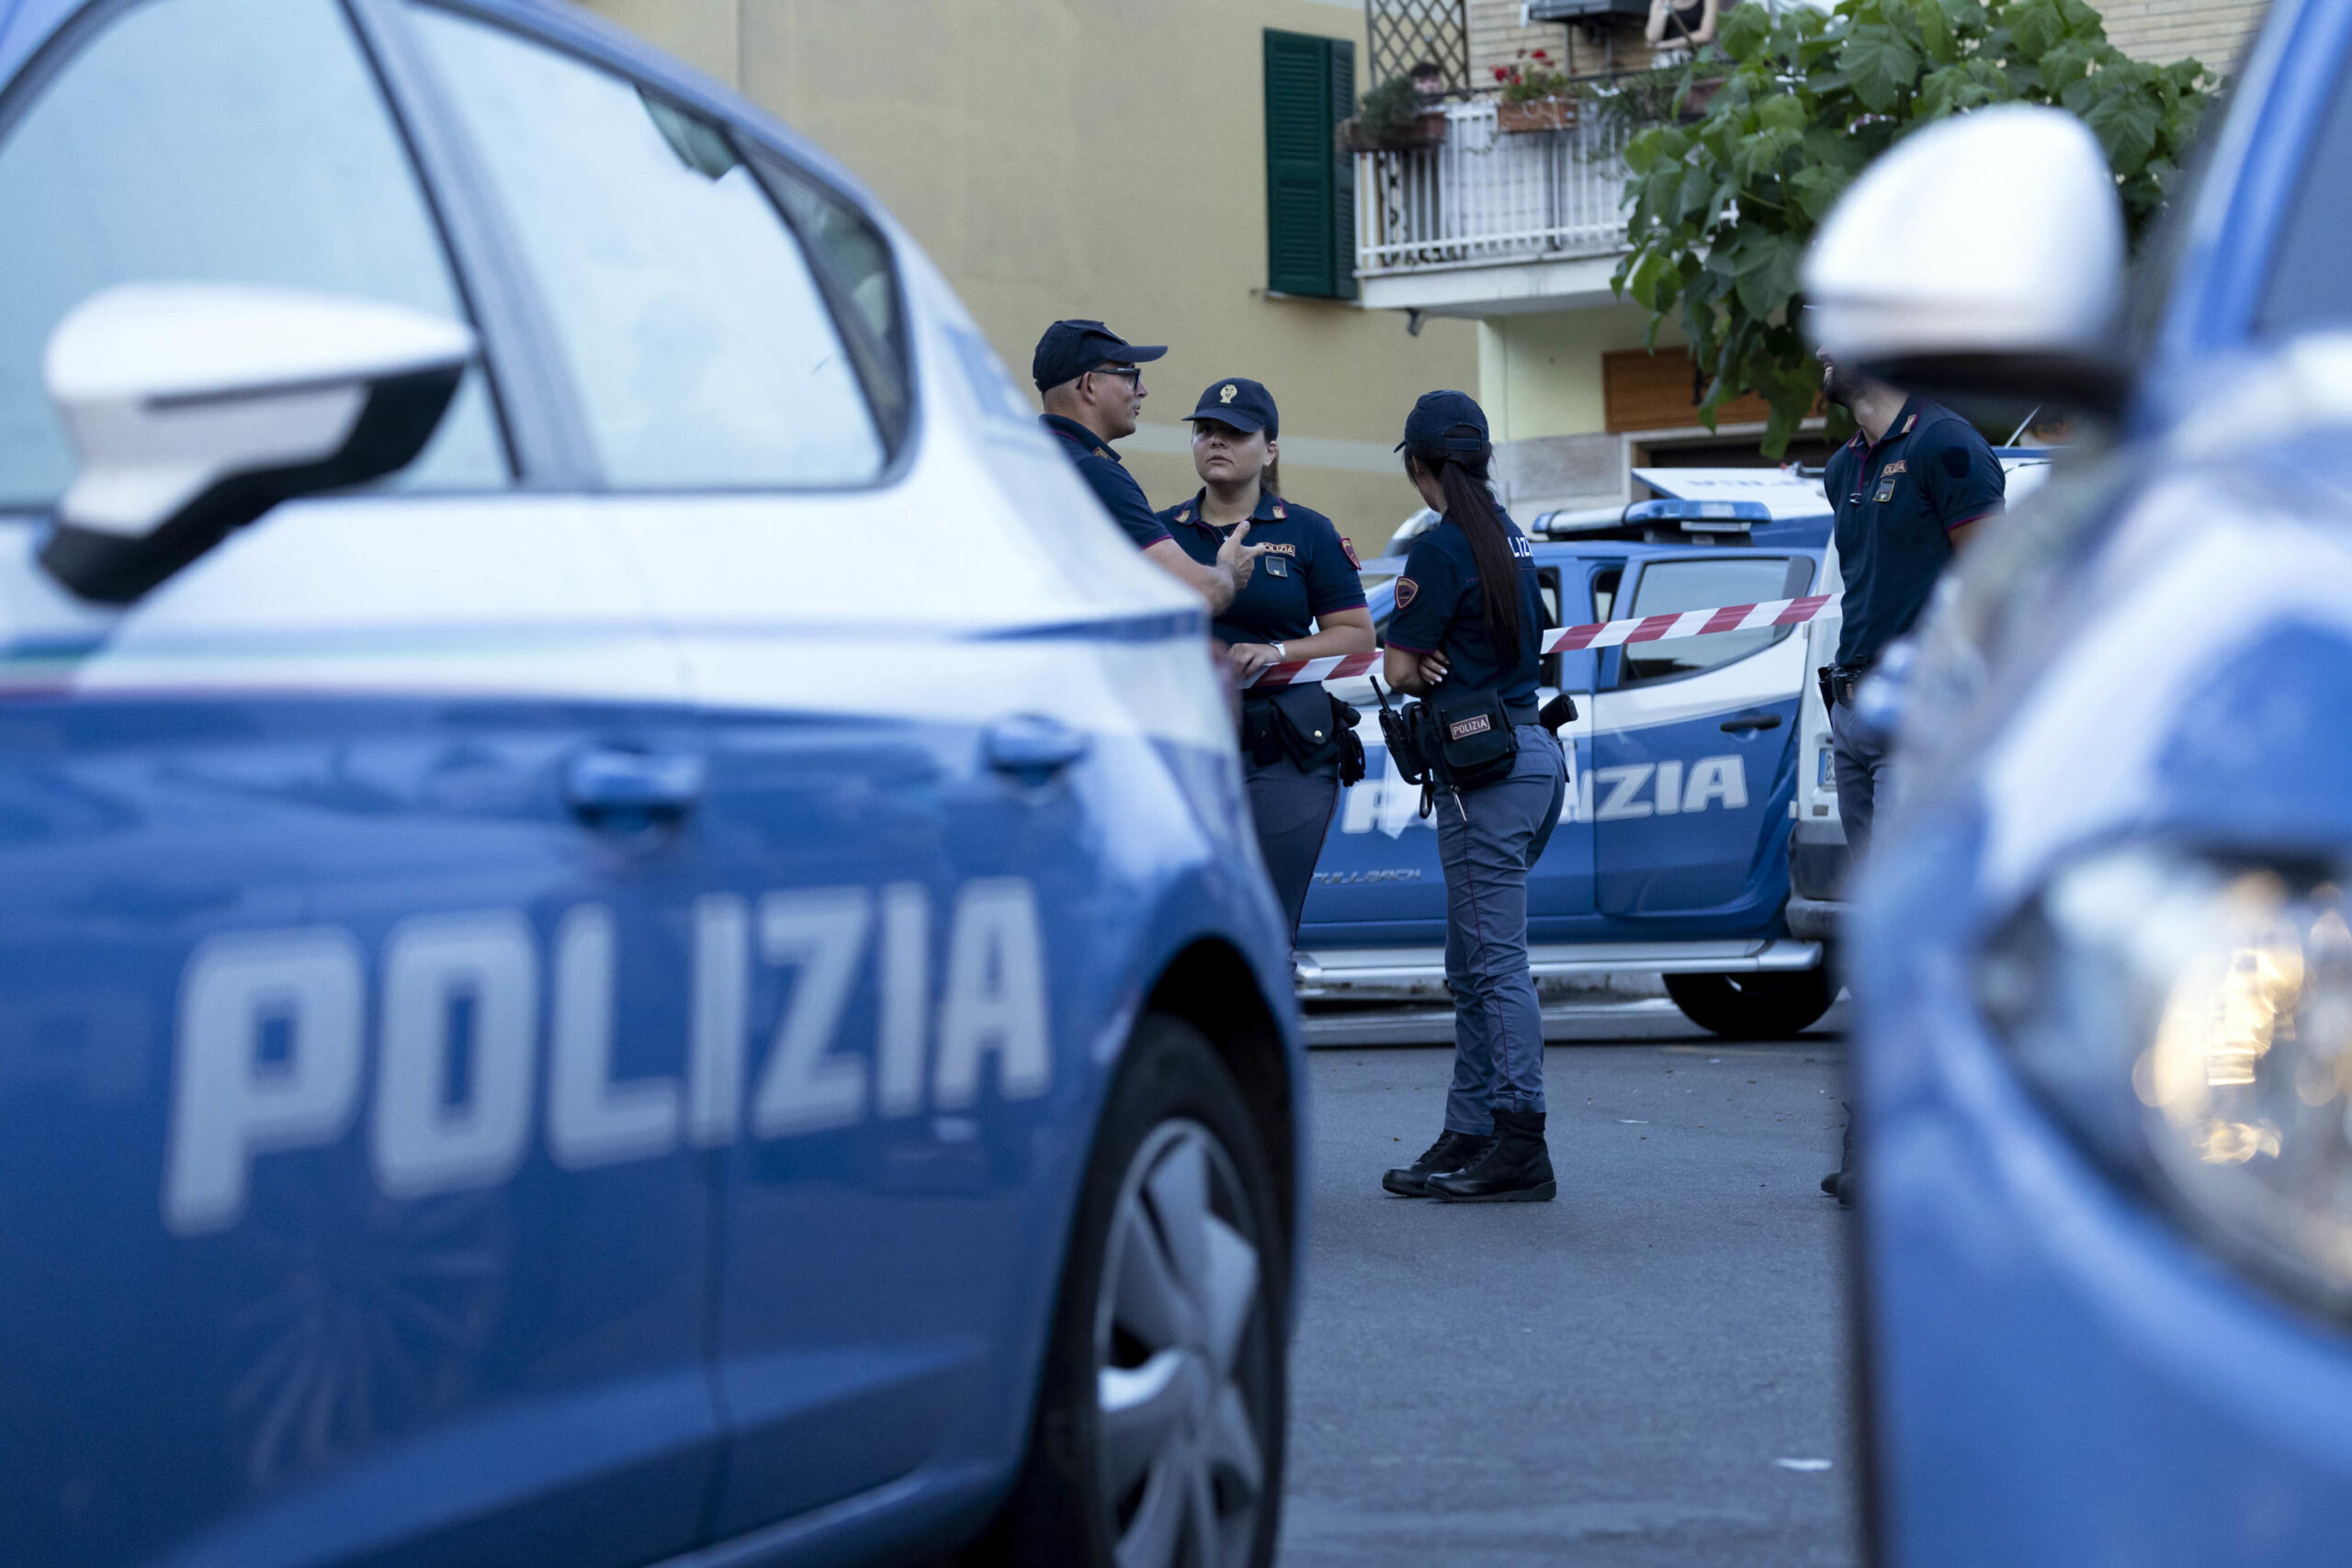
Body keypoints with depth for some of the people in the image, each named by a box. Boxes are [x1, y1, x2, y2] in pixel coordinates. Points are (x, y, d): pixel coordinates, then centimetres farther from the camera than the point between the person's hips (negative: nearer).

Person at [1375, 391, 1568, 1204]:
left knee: (1496, 962, -8)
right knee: (1473, 967, 14)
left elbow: (1399, 668, -11)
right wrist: (1444, 663, 1)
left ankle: (1522, 1148, -8)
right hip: (1535, 751, 9)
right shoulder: (1509, 537, 14)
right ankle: (1468, 1137, 17)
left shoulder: (1441, 548, -12)